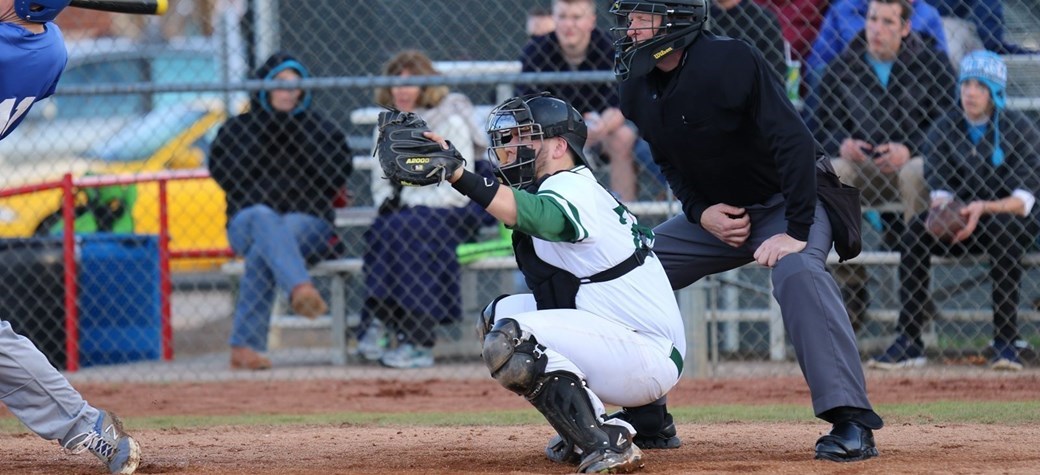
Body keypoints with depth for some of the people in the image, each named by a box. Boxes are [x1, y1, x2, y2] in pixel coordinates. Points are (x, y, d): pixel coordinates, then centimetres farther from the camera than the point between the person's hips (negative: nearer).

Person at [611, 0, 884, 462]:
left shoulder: (732, 61, -26)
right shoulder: (637, 86, -4)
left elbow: (794, 143, -29)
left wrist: (796, 232, -33)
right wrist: (700, 213, -8)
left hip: (784, 202, -8)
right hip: (713, 212, 8)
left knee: (798, 271, -36)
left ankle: (851, 422, -39)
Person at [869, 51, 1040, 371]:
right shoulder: (944, 129, 2)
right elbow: (939, 191, -2)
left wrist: (983, 209, -34)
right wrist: (942, 207, -27)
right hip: (959, 225, 3)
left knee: (1003, 227, -38)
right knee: (917, 227, -25)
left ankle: (1006, 342, -33)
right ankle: (909, 343, -26)